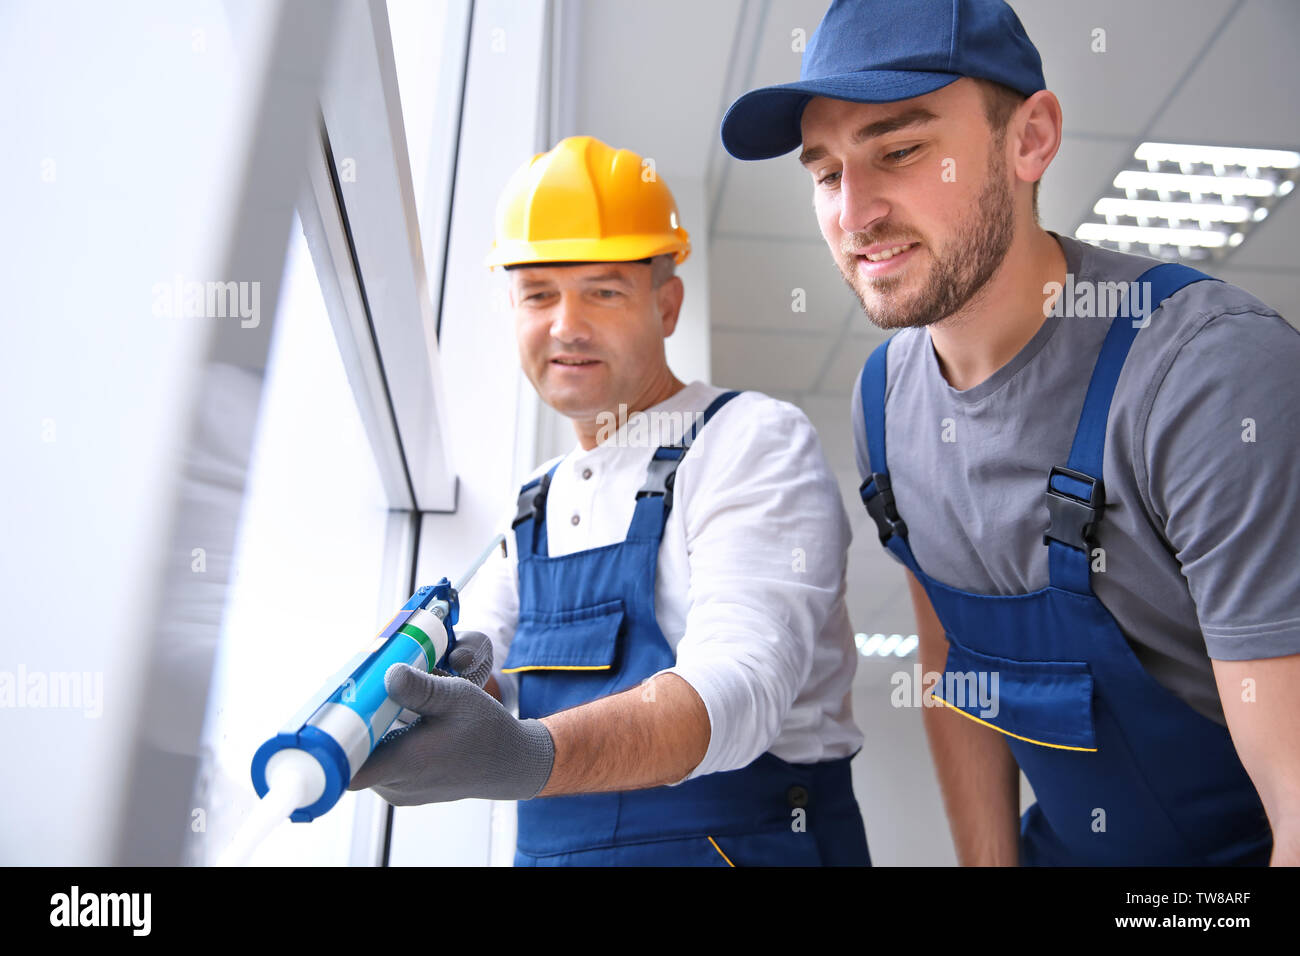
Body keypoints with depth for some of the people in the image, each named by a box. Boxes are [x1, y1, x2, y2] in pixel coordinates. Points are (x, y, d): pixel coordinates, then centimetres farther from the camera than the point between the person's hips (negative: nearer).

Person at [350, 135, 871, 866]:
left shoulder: (755, 442, -7)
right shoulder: (538, 504, 14)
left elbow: (738, 683, -20)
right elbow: (473, 674, 8)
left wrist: (530, 756, -34)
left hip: (738, 844, -5)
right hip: (548, 848, 6)